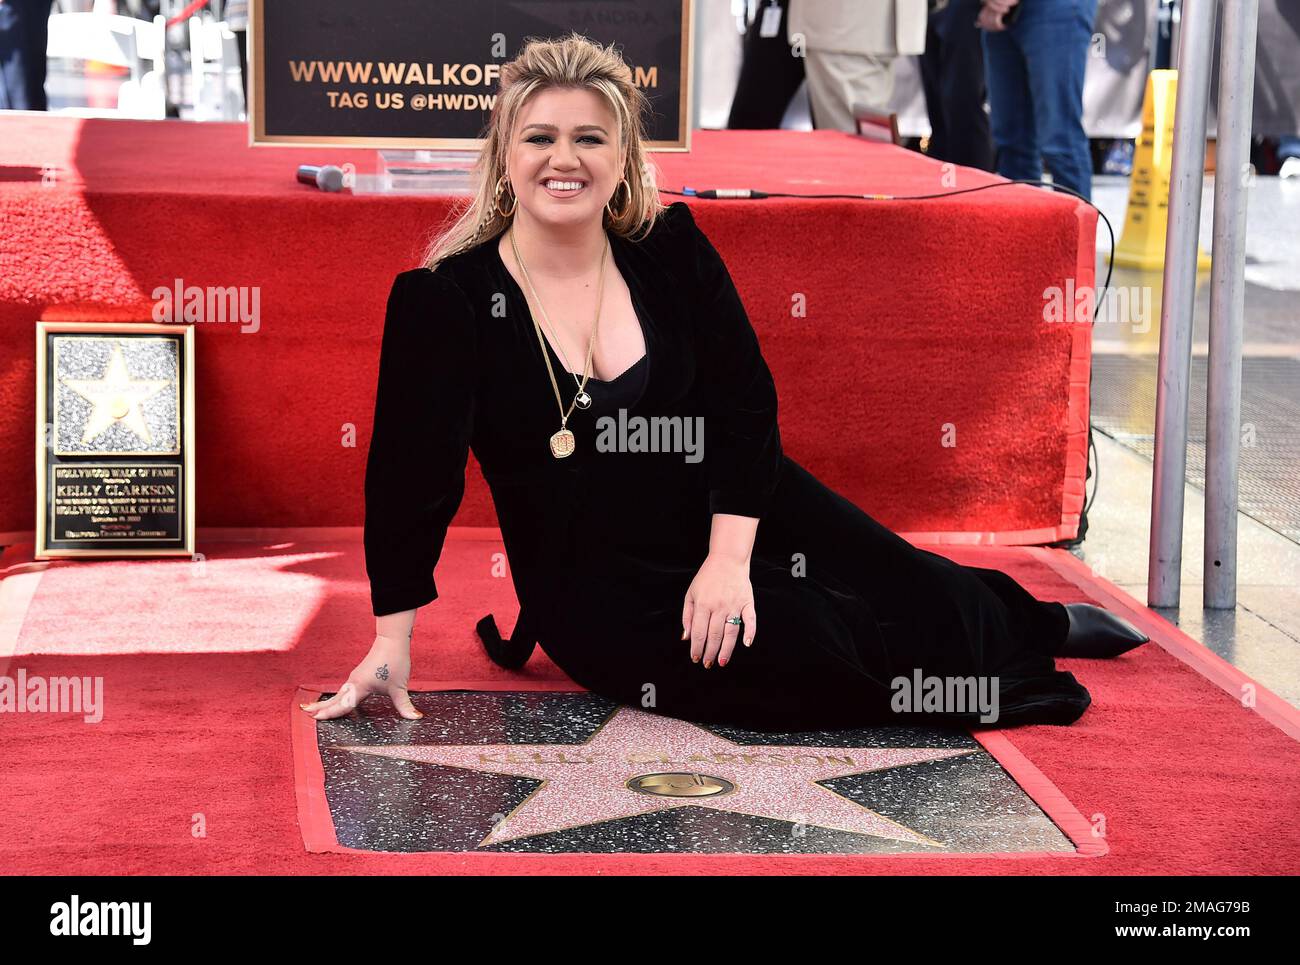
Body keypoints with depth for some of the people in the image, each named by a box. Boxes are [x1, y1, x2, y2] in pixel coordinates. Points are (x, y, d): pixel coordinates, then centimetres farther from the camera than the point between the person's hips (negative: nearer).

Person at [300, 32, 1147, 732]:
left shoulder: (672, 251, -3)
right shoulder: (442, 303, -12)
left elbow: (746, 406, -5)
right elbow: (412, 474, -12)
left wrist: (728, 557, -17)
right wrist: (391, 646, -13)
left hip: (727, 510, 4)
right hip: (597, 589, -3)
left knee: (926, 601, -4)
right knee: (804, 655, -24)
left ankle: (1027, 622, 31)